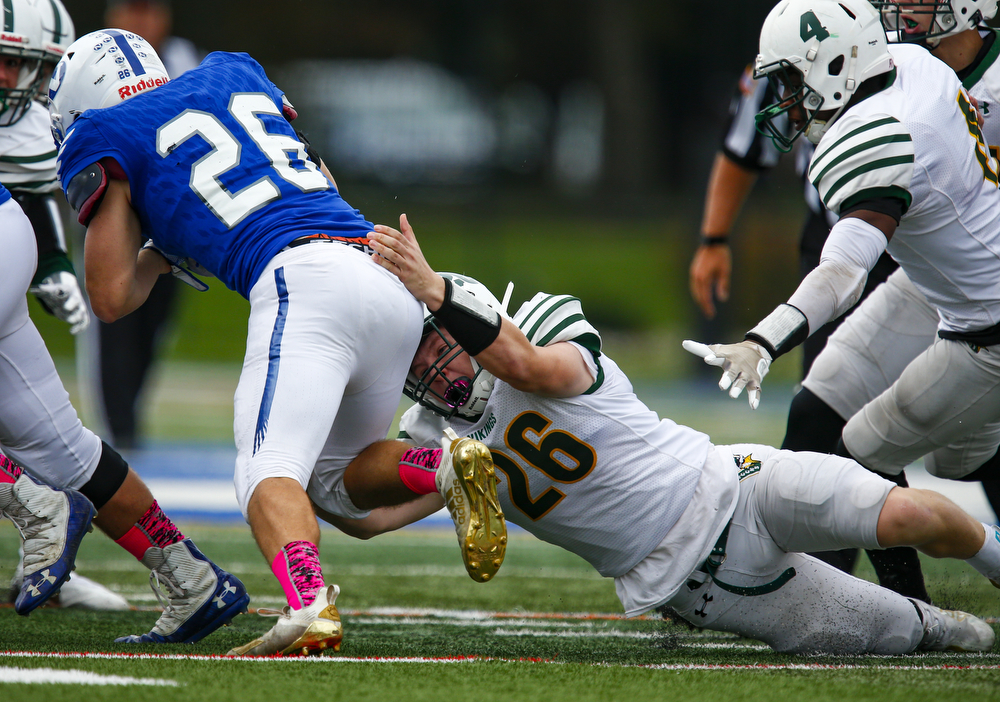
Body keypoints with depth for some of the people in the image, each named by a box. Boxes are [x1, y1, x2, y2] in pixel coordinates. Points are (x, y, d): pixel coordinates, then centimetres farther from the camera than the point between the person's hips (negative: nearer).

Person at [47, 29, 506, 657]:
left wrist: (159, 251, 31)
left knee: (269, 474, -18)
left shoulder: (106, 138, 12)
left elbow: (112, 298, 11)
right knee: (330, 482, 20)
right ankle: (444, 468, -7)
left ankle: (310, 605, -45)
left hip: (306, 281, -7)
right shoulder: (230, 75, 29)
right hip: (394, 286, 7)